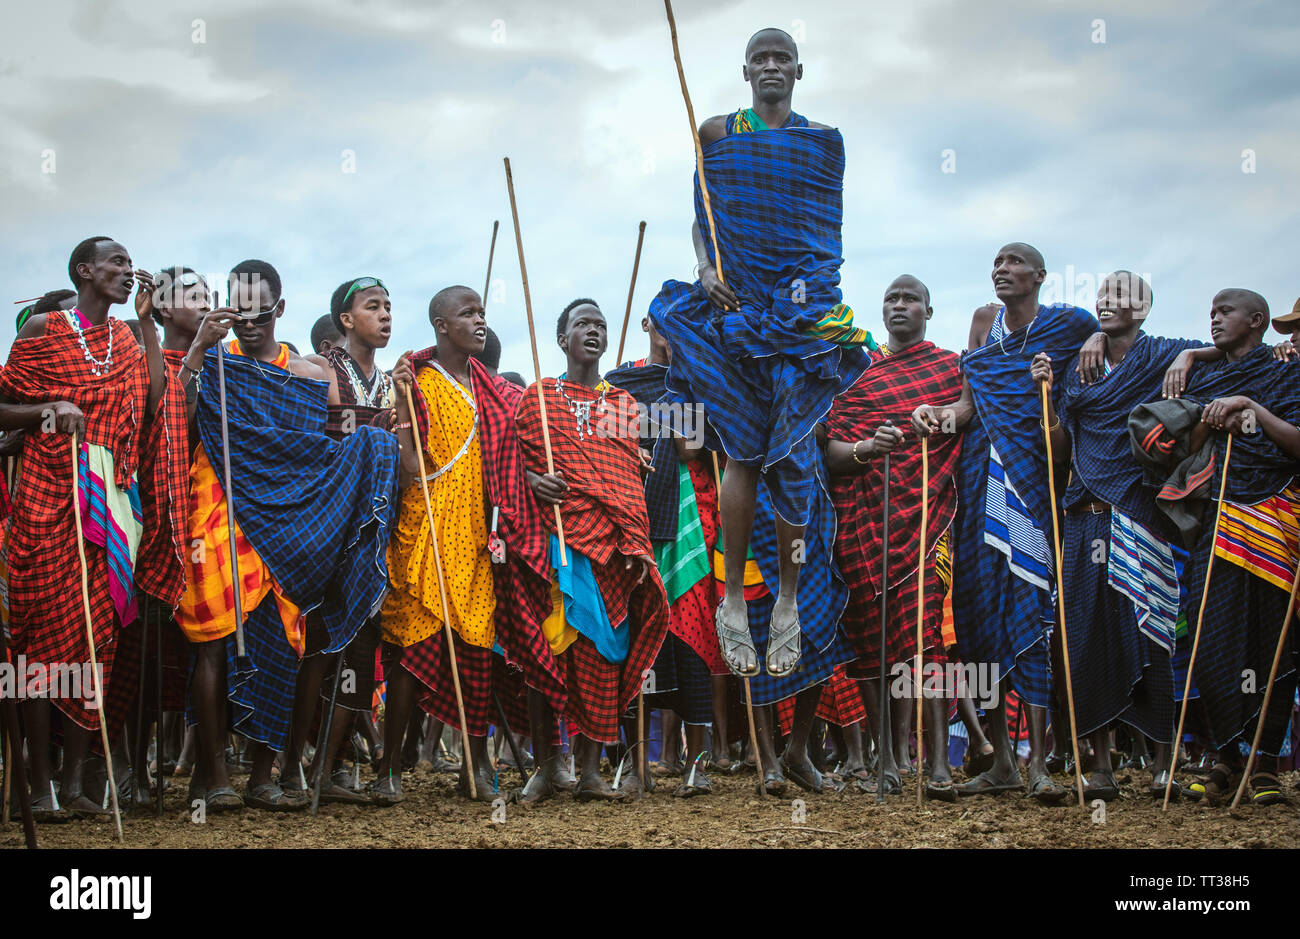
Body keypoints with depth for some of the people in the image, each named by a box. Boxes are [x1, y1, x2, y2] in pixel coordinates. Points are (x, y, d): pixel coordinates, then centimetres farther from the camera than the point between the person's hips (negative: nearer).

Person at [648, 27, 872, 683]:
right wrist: (707, 269, -7)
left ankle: (788, 599, 5)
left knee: (790, 453, -4)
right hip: (733, 302, 0)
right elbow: (700, 219, 12)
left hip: (802, 307, 0)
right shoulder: (717, 134, 11)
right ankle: (733, 598, 0)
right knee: (744, 449, -6)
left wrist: (822, 290, 0)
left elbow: (831, 229, 12)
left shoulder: (823, 141, 11)